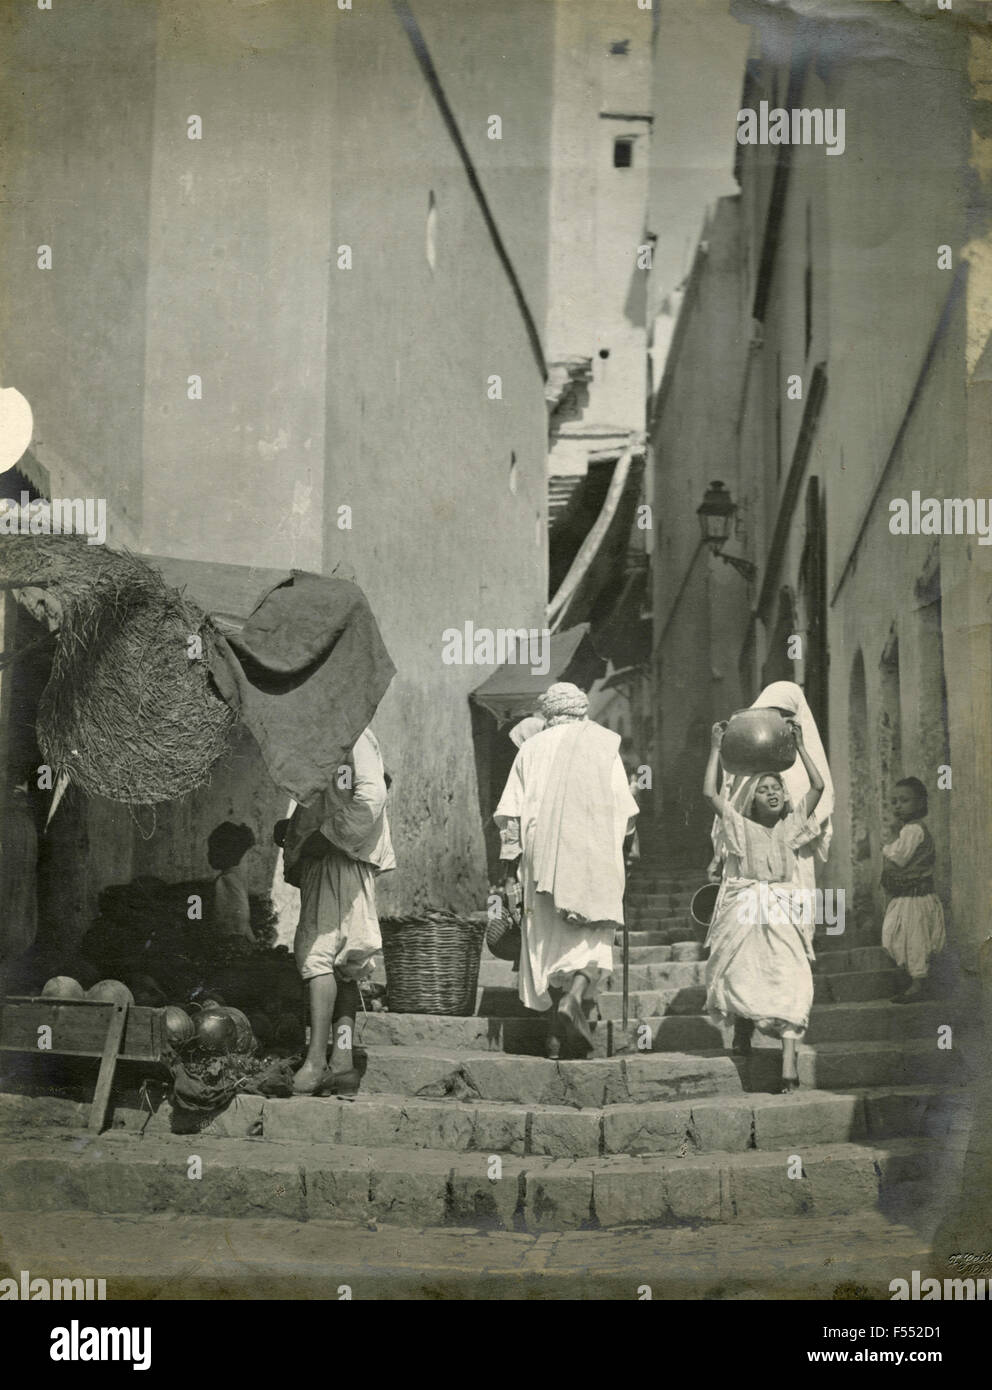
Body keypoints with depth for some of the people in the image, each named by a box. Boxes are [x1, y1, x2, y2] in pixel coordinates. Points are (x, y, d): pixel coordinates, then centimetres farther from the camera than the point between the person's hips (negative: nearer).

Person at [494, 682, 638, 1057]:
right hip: (593, 854, -2)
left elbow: (510, 812, 4)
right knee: (594, 933, 3)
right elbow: (625, 809, 3)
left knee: (549, 939, 8)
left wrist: (509, 863, 8)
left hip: (543, 856, 2)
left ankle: (554, 1036, 7)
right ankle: (574, 996, -24)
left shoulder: (532, 748, 9)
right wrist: (616, 840, 20)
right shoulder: (603, 743, 5)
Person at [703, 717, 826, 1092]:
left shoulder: (792, 825, 16)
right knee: (741, 974, -3)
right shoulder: (742, 827, 13)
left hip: (783, 913, 0)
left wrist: (800, 746, 12)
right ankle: (741, 1033, 22)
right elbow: (710, 793, 4)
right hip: (744, 912, 0)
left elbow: (818, 786, 10)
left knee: (787, 980, -13)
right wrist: (715, 749, 9)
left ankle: (788, 1060, -21)